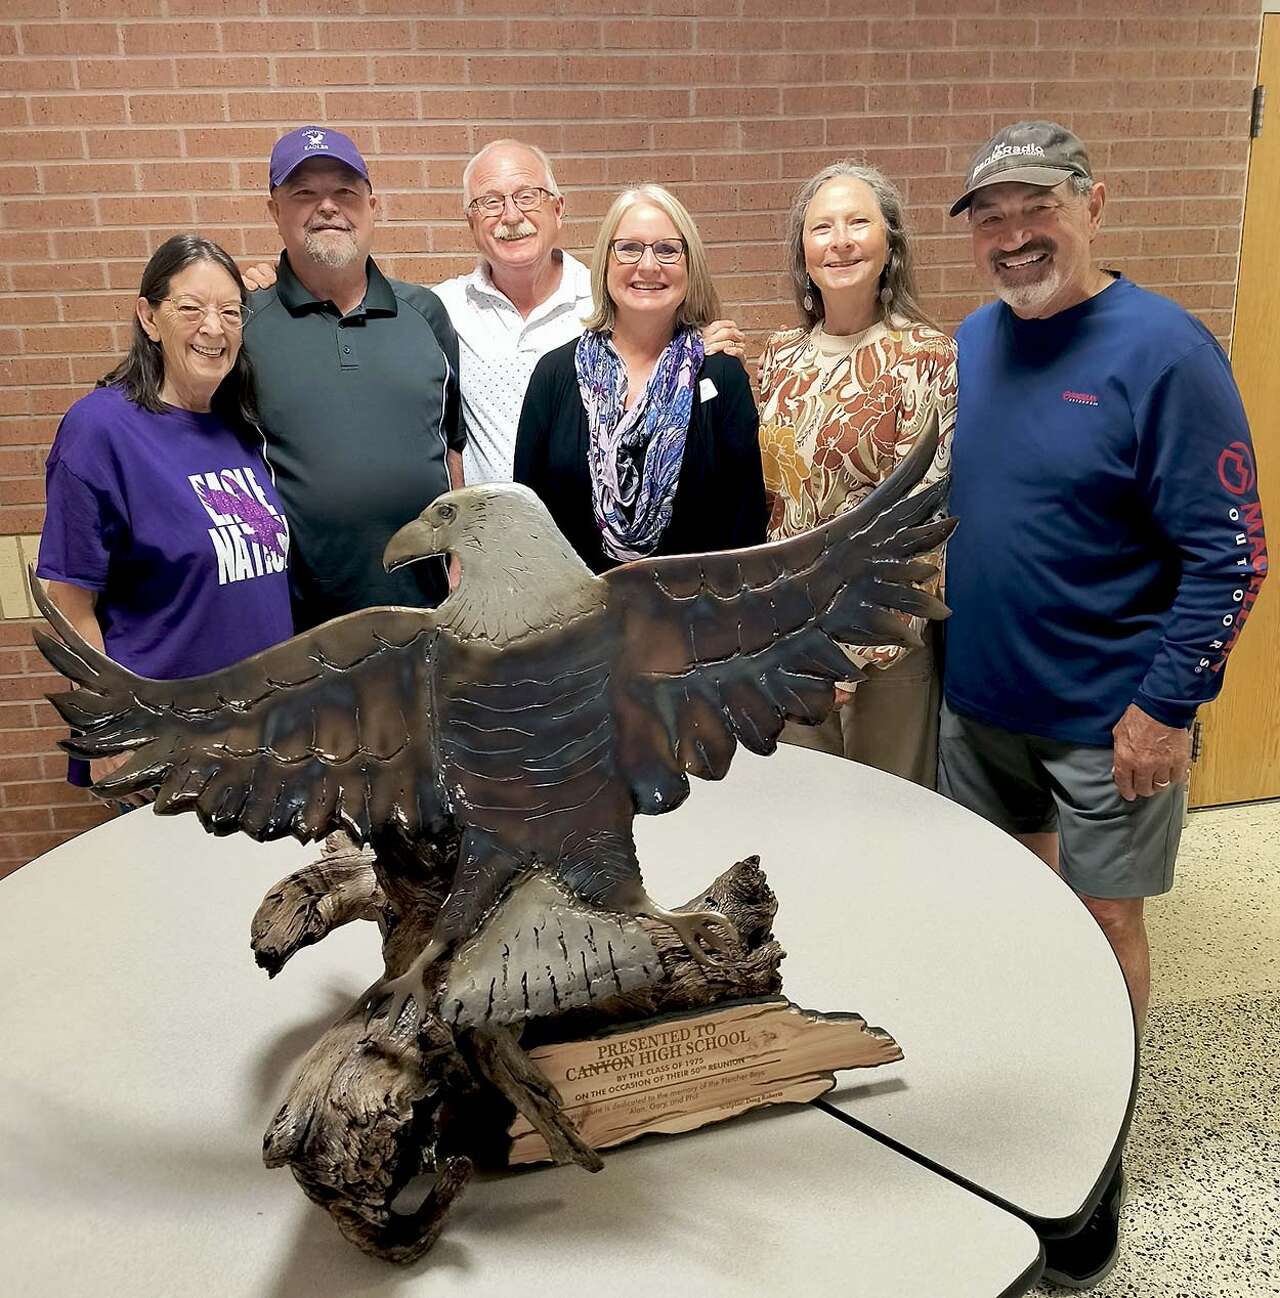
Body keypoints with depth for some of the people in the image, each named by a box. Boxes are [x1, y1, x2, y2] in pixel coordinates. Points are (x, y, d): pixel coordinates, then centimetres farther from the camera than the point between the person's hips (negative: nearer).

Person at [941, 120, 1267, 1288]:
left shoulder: (1163, 350, -16)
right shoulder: (971, 343, 3)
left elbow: (1229, 552, -15)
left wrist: (1167, 707, -17)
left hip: (1107, 719, -6)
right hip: (977, 699, 6)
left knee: (1103, 924, 9)